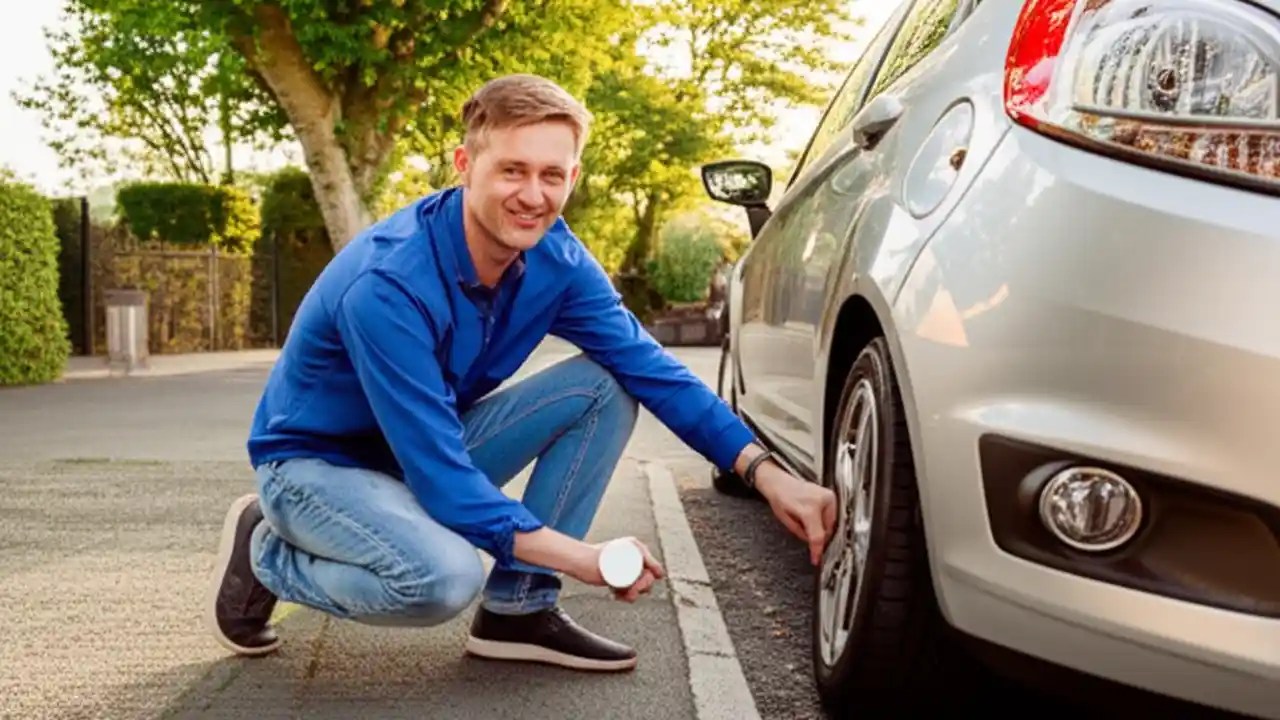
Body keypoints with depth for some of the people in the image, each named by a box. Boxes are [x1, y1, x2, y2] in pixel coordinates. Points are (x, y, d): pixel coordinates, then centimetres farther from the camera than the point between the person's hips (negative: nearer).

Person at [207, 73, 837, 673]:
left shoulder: (554, 258, -12)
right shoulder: (388, 284, -33)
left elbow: (651, 367, -7)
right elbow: (437, 475, -34)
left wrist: (765, 471, -16)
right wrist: (584, 559, -37)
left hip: (437, 447, 7)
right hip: (316, 463, -6)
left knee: (605, 387, -10)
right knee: (445, 575, -36)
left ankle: (519, 608, -4)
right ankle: (264, 551, -5)